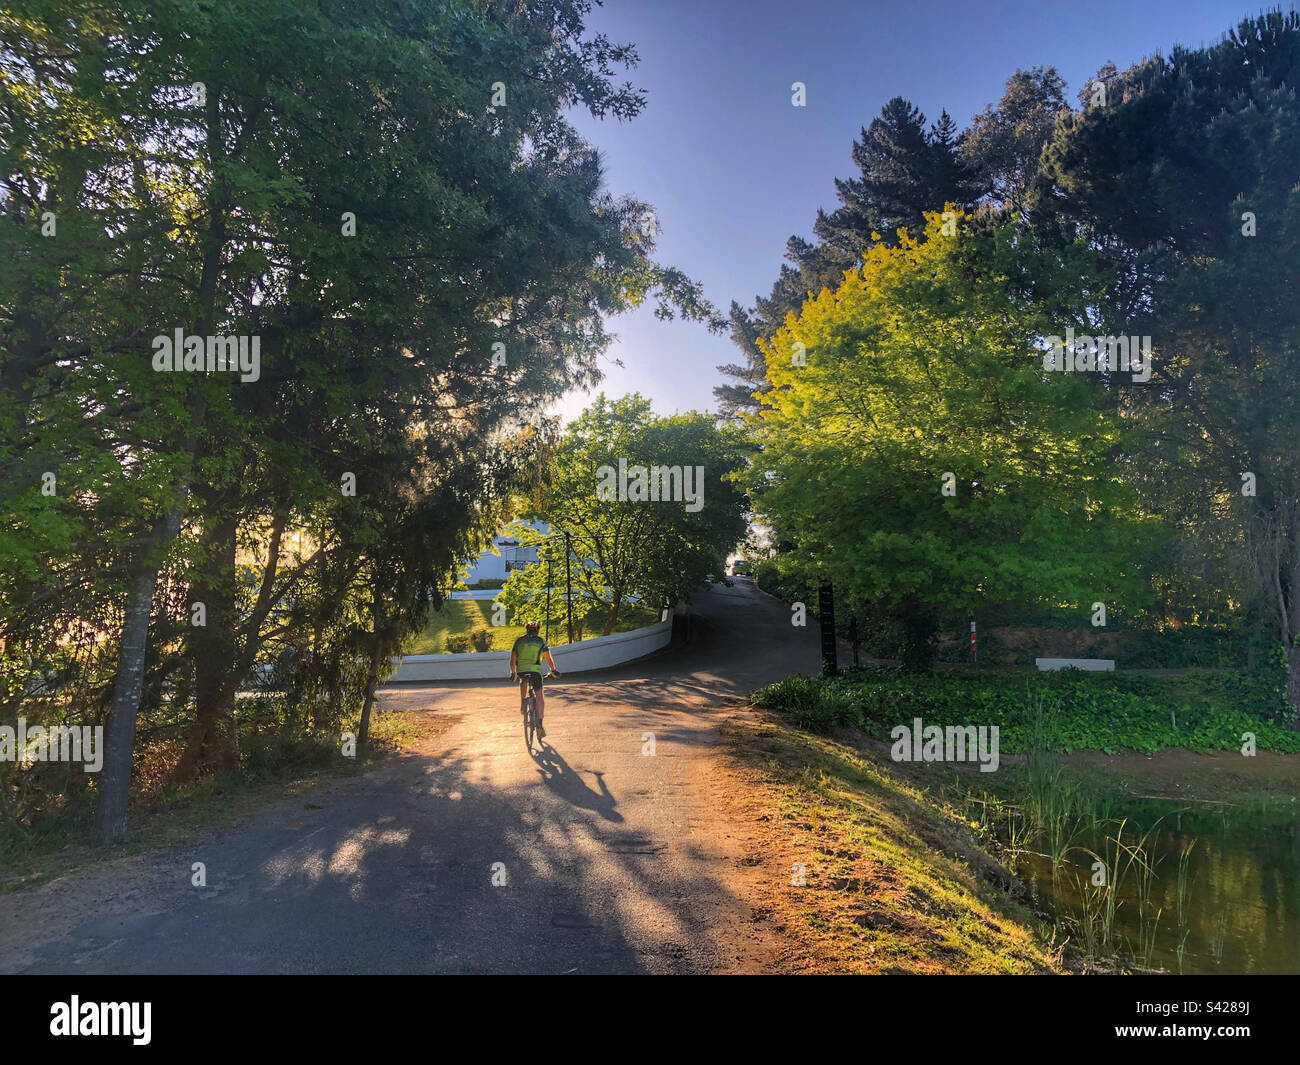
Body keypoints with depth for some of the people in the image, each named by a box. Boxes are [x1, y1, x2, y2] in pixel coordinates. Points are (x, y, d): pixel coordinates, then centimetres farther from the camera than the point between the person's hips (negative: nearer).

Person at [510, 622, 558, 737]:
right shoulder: (540, 641, 9)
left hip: (521, 671, 2)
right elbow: (548, 659, 11)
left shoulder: (519, 641, 14)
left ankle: (523, 702, 21)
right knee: (540, 696, 6)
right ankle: (539, 724, -5)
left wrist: (513, 673, 30)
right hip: (535, 671, -2)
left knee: (523, 682, 37)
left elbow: (512, 660, 17)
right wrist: (553, 670, 26)